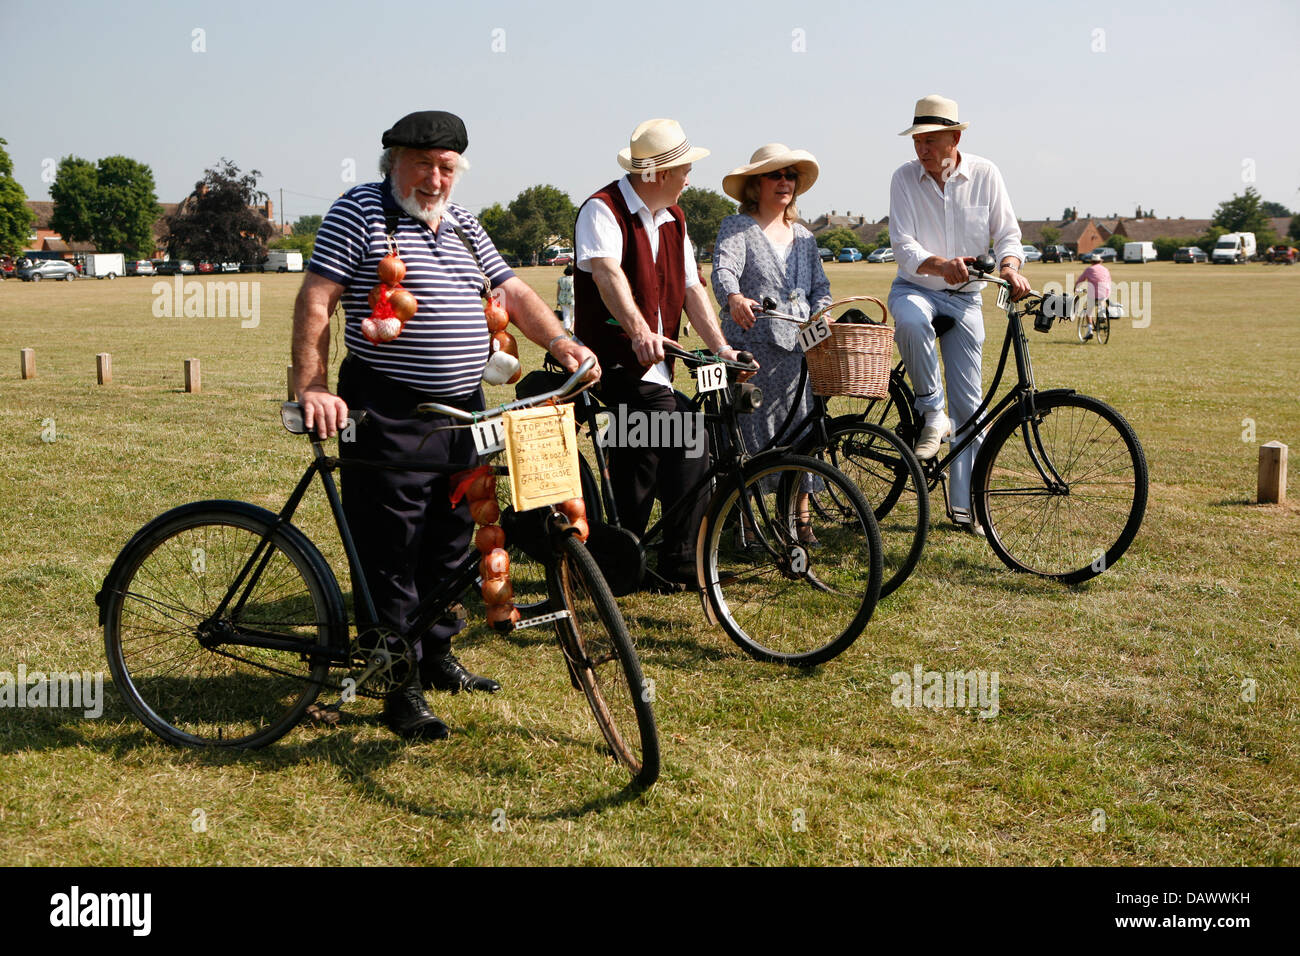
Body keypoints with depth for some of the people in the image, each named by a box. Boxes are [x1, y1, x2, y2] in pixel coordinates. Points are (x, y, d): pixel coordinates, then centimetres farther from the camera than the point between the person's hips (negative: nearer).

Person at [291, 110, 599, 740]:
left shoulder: (464, 225, 16)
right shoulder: (359, 212, -4)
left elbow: (513, 291, 16)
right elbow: (315, 302, -12)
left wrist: (560, 342, -1)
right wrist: (310, 386, -22)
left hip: (462, 410, 7)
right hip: (389, 414, -7)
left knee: (450, 542, 15)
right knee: (392, 553, -3)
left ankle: (437, 655, 32)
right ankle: (401, 688, 7)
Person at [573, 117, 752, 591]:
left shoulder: (673, 218, 16)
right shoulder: (603, 209, -10)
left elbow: (691, 287, 14)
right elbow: (607, 272, -27)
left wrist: (721, 348, 3)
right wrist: (639, 332, -43)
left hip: (656, 362, 8)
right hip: (618, 361, -8)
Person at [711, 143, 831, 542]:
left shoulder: (803, 237, 21)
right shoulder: (736, 227, 2)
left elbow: (820, 286, 19)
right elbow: (723, 270, -16)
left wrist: (821, 313, -4)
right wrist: (734, 298, -38)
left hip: (799, 347, 5)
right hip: (750, 346, -5)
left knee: (802, 432, 1)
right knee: (750, 433, -5)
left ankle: (800, 520, 9)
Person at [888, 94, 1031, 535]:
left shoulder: (985, 174, -5)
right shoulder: (904, 177, -9)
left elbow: (1007, 231, -2)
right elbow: (902, 244, -17)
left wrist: (1009, 264, -25)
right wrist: (938, 264, -38)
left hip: (964, 298, 2)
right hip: (914, 288, -1)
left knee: (968, 402, 0)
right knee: (910, 321, -41)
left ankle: (964, 503, 10)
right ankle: (932, 415, -21)